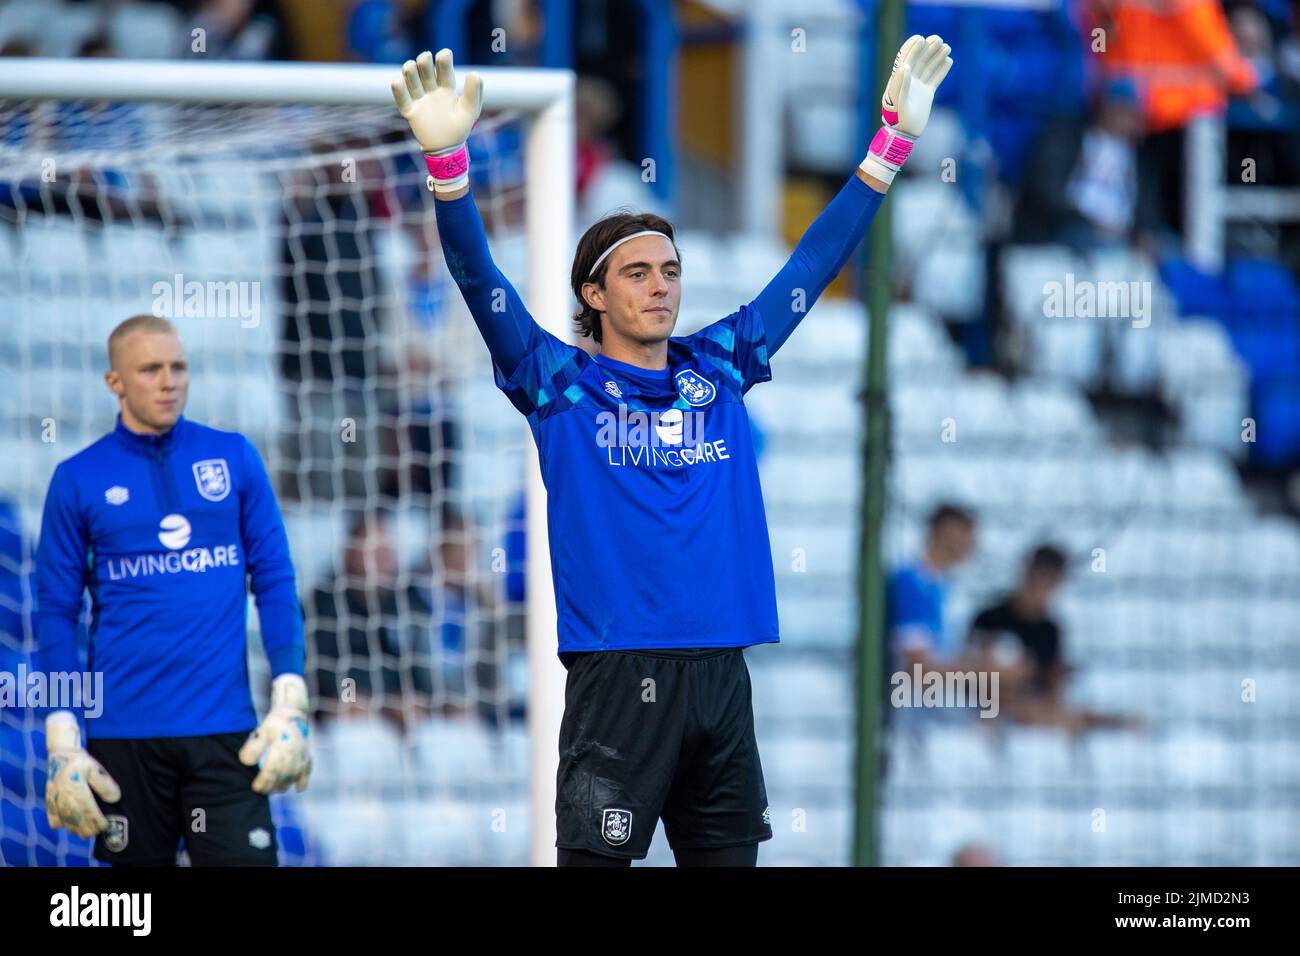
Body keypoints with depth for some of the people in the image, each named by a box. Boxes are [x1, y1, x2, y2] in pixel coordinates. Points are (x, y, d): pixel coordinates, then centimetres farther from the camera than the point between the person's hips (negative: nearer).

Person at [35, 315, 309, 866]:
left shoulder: (233, 457, 6)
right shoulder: (78, 480, 3)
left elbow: (274, 582, 6)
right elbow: (57, 612, 3)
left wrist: (290, 706, -3)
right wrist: (63, 741, -4)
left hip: (225, 728, 0)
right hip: (126, 732, 0)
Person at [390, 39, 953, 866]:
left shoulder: (720, 370, 12)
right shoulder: (562, 385, 2)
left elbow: (815, 263, 15)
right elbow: (478, 278, -8)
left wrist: (894, 142, 13)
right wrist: (448, 161, -23)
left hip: (721, 674, 4)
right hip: (618, 675, -4)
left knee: (728, 855, 8)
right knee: (596, 856, -4)